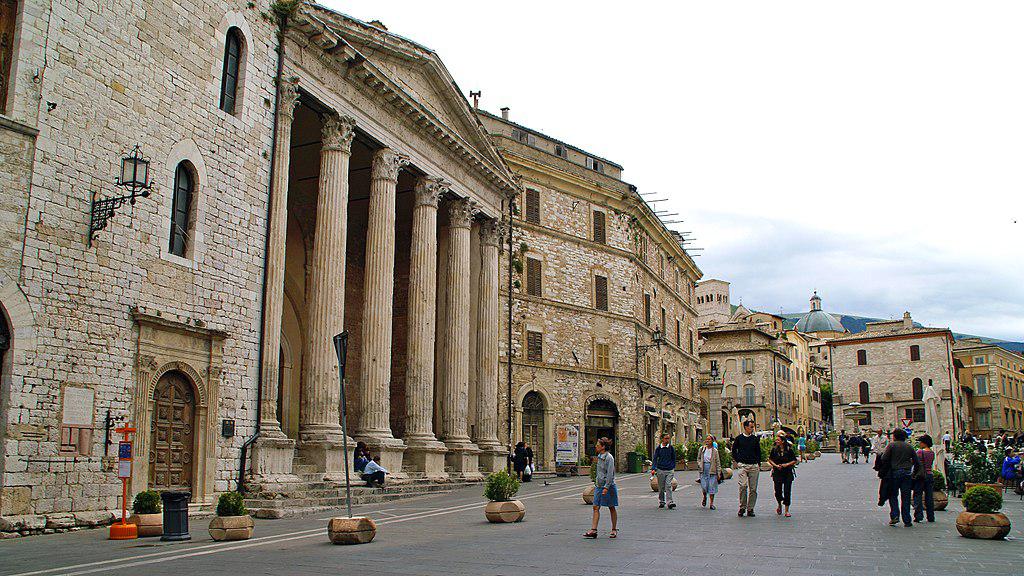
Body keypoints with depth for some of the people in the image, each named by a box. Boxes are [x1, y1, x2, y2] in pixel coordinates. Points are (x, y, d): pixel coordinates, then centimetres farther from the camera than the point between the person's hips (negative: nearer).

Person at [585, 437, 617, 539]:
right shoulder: (600, 456, 10)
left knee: (611, 508, 5)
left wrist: (606, 487, -22)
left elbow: (610, 474, -18)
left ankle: (614, 530, 16)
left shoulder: (609, 457, -15)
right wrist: (596, 483, 19)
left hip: (608, 486, -8)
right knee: (596, 507, 0)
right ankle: (593, 530, -3)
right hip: (599, 486, 8)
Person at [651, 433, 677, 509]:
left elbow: (673, 459, 14)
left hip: (670, 470, 0)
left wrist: (673, 468, 12)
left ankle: (670, 502, -13)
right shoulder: (658, 448, 1)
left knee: (668, 486, -11)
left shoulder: (671, 448, 4)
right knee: (661, 487, 7)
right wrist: (653, 469, -13)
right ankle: (661, 502, 20)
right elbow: (655, 459, -1)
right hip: (660, 470, 0)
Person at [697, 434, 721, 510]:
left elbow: (718, 462, 0)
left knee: (712, 486, -2)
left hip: (712, 469, -2)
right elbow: (698, 458, 18)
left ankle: (712, 503, 6)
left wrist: (719, 473, -3)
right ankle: (705, 497, 29)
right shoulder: (702, 449, 5)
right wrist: (700, 464, -1)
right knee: (704, 486, -3)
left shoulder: (715, 451, -1)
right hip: (704, 469, 2)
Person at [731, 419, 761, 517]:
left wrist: (759, 464, 9)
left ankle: (750, 509, 10)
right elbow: (734, 450, 13)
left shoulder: (755, 439, 11)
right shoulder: (738, 438, 5)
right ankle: (742, 507, -4)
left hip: (754, 466, 3)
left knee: (753, 488, 2)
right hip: (742, 465, -3)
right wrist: (736, 461, 3)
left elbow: (758, 452, 17)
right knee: (743, 486, -15)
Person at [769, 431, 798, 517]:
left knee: (787, 492, -3)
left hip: (788, 473, -1)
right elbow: (770, 459, 9)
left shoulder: (789, 449, -4)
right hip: (777, 473, 1)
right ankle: (779, 505, 27)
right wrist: (776, 465, -7)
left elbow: (795, 460, 3)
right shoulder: (774, 449, 0)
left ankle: (787, 510, 7)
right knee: (778, 491, -3)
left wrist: (787, 464, -12)